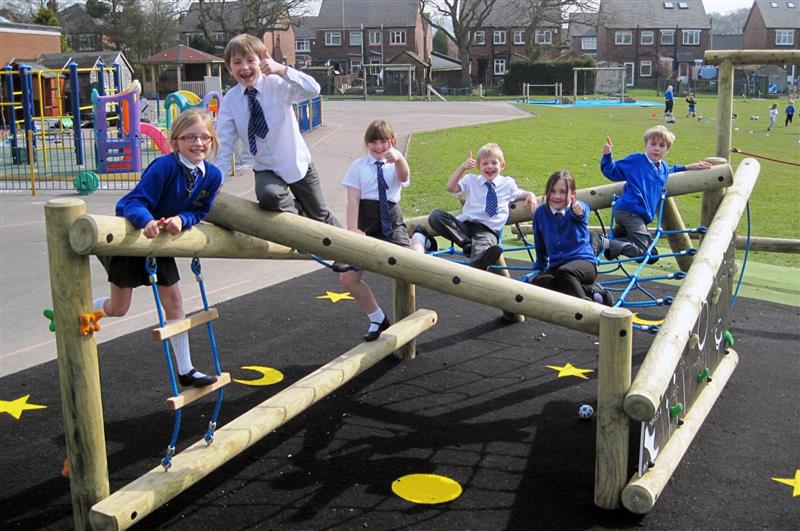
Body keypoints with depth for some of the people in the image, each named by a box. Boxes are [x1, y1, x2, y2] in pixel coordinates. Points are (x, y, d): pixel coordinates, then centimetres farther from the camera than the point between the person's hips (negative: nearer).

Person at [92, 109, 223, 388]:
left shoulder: (213, 176, -12)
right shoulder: (164, 166, -30)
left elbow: (199, 211, -5)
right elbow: (136, 201, -33)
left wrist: (181, 220, -26)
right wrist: (147, 221, -53)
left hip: (161, 238, 5)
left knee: (174, 301, 6)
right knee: (118, 308, 4)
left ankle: (186, 371, 15)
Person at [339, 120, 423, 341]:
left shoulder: (396, 165, 3)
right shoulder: (359, 166, 4)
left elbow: (404, 177, -22)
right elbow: (352, 200, -2)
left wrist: (399, 158, -45)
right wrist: (352, 229, -16)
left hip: (391, 222, -1)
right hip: (366, 223, 1)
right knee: (348, 278, -7)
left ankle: (418, 245, 21)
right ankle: (378, 320, 15)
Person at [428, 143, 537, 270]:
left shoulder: (508, 183, 20)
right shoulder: (471, 180, 18)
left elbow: (520, 194, 34)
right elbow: (451, 188, 6)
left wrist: (530, 195, 10)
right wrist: (462, 167, -3)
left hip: (489, 229, -2)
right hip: (465, 224, 2)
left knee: (484, 242, -41)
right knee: (435, 215, -25)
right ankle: (468, 244, -34)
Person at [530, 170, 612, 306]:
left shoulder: (579, 208, -4)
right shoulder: (540, 213, 6)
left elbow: (582, 214, -31)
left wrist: (578, 211, -55)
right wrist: (540, 268, 26)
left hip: (583, 262, -4)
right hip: (556, 266, 5)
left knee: (564, 272, -39)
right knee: (537, 283, -29)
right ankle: (589, 290, -25)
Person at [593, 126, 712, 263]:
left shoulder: (663, 167, 18)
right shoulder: (636, 160, -1)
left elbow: (671, 171, 44)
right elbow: (612, 171, 3)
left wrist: (690, 167, 32)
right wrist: (607, 155, -14)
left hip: (641, 215, 8)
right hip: (629, 211, -8)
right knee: (648, 253, -20)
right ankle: (604, 243, -23)